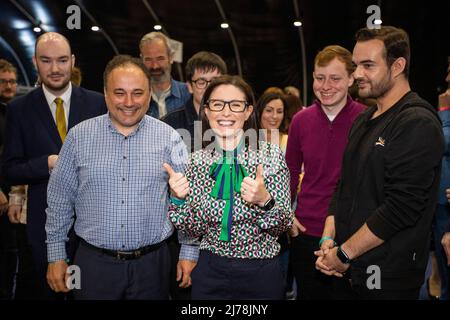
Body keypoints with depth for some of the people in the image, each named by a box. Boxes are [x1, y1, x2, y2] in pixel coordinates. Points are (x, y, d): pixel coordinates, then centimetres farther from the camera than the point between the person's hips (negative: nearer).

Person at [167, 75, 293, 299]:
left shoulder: (271, 155, -11)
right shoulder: (197, 161, -4)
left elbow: (283, 226, -9)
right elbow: (196, 230, 0)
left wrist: (264, 201, -28)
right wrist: (178, 199, -17)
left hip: (261, 273, -1)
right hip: (210, 273, 1)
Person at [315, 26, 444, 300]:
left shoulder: (418, 123, -16)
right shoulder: (363, 121, 11)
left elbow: (401, 207, -22)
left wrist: (344, 253, -16)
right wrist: (328, 239, 0)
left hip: (387, 277, -7)